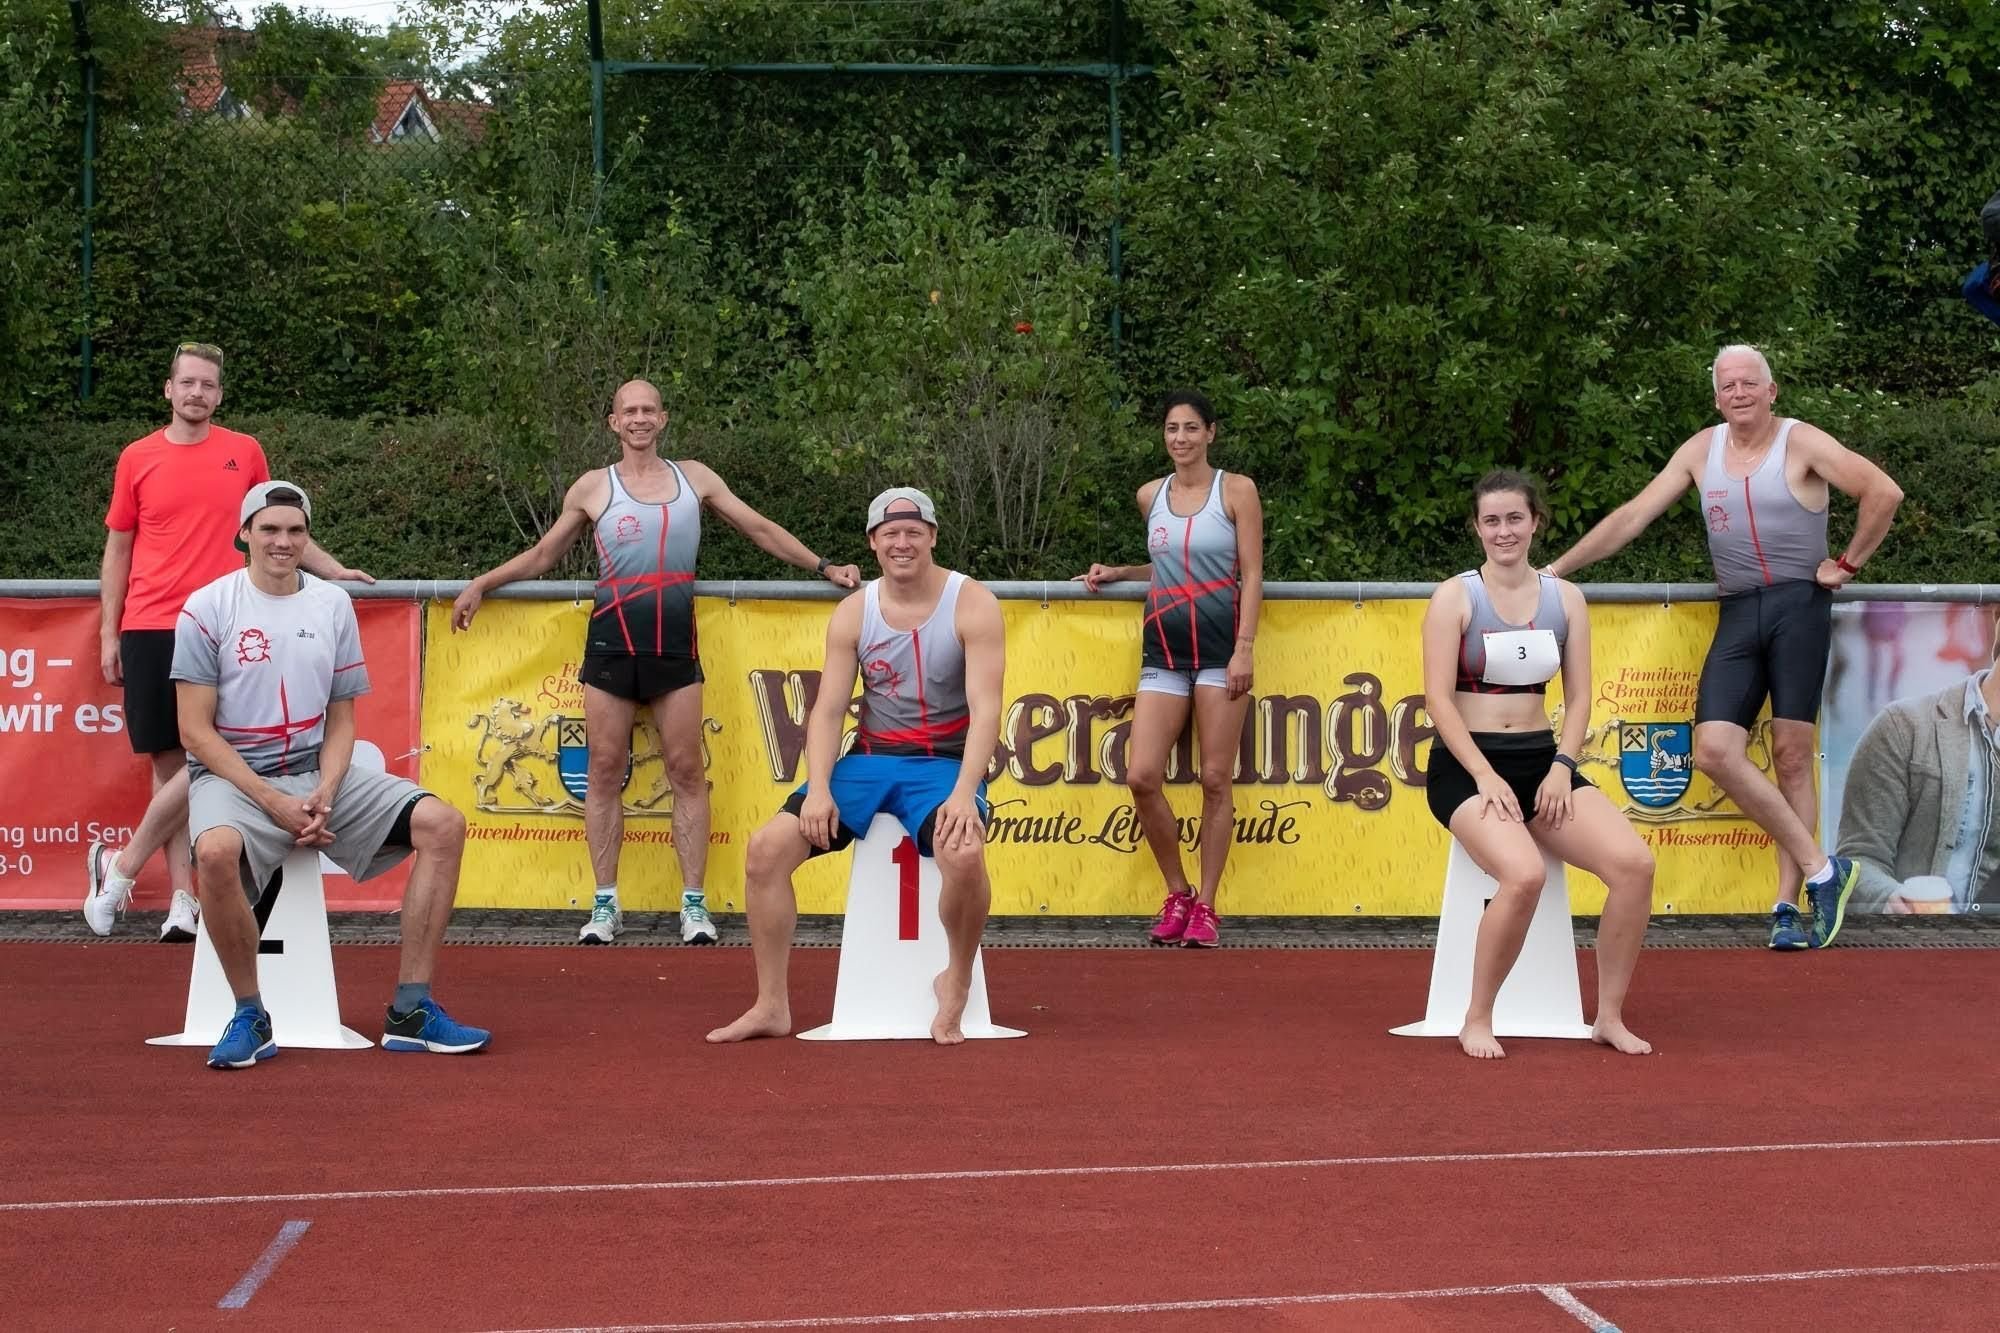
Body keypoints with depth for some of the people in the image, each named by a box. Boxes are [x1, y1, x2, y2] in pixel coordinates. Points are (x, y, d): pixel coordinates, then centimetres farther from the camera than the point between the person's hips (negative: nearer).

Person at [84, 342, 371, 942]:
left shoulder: (244, 452, 8)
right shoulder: (137, 458, 7)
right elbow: (117, 550, 11)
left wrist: (334, 570, 18)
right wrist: (109, 634, 7)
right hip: (148, 628, 0)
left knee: (201, 760, -9)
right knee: (168, 760, 1)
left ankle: (119, 867, 5)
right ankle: (182, 898, 4)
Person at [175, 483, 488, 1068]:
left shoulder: (333, 605, 8)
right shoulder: (207, 609, -4)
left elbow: (340, 720, 11)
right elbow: (196, 731, -7)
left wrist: (325, 791, -9)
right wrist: (272, 801, -17)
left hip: (319, 775, 4)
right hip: (232, 777, -4)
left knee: (442, 823, -16)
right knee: (216, 850, -39)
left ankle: (411, 1010, -12)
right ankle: (250, 1016, -17)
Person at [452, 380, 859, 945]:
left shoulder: (694, 477, 11)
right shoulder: (592, 487, 8)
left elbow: (760, 529, 15)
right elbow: (542, 555, 16)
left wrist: (823, 568, 11)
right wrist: (481, 584, 8)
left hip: (675, 638, 0)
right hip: (612, 638, 0)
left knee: (686, 770, -1)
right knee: (604, 770, 0)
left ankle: (694, 904, 2)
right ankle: (605, 904, 6)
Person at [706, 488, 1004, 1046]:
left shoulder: (972, 605, -8)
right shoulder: (853, 613, 3)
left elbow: (985, 707, -15)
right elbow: (828, 709, 0)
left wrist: (964, 793, -29)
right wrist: (818, 788, -17)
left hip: (946, 764, -4)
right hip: (869, 761, 4)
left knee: (964, 853, -37)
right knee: (766, 848, -13)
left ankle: (956, 983, -7)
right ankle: (771, 1006, -1)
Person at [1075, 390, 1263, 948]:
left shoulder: (1236, 490, 0)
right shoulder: (1150, 495, 12)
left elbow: (1251, 574, -3)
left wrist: (1245, 647, -11)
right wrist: (1116, 573, 13)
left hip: (1220, 648, -4)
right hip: (1163, 650, 4)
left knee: (1216, 780, -2)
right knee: (1141, 777, -8)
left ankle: (1205, 905, 8)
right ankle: (1177, 896, 9)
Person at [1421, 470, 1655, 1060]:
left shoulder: (1565, 598, 10)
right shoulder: (1454, 597, -2)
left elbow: (1578, 697, 9)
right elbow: (1438, 699, -9)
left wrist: (1562, 767, -7)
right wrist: (1485, 776, -18)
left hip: (1542, 760, 5)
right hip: (1465, 766, -4)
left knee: (1635, 862, -19)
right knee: (1524, 874, -33)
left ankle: (1609, 1016, -4)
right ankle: (1477, 1020, -14)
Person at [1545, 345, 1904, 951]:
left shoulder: (1802, 443, -2)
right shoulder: (1701, 450, 12)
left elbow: (1884, 492, -8)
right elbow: (1633, 516, 12)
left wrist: (1847, 564, -5)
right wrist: (1556, 569, 9)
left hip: (1798, 606, -4)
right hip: (1737, 613, 4)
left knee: (1791, 754, -6)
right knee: (1715, 750, -11)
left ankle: (1788, 905, -2)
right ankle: (1820, 869, -5)